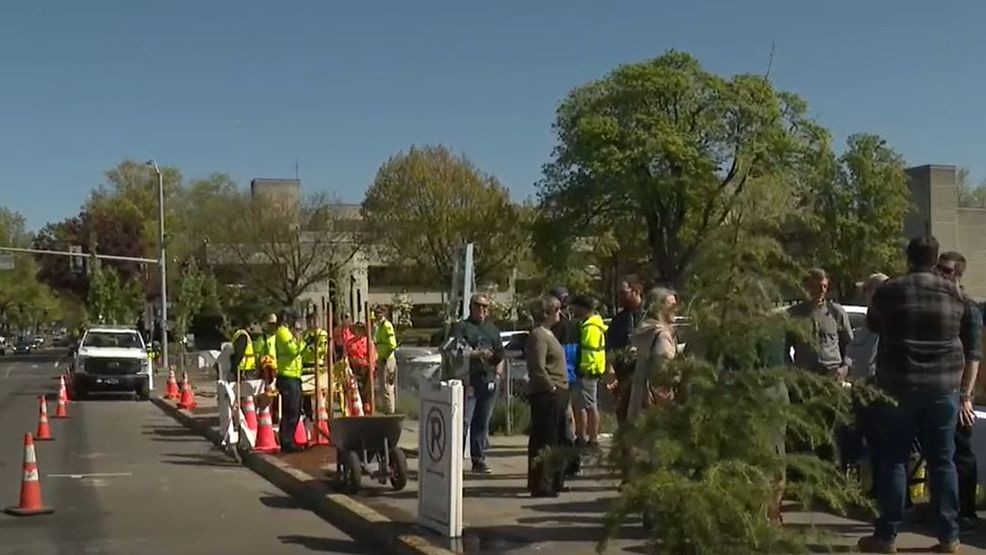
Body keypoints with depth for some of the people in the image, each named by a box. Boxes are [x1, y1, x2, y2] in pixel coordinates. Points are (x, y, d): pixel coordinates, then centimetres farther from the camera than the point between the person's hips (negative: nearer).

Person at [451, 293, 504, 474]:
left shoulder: (492, 328, 21)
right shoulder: (461, 327, 2)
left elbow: (500, 353, 24)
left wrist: (497, 373, 10)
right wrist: (477, 354, -21)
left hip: (488, 380, 5)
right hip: (468, 380, -5)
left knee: (482, 423, 9)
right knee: (463, 421, -10)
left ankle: (479, 460, 14)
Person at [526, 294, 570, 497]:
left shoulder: (547, 333, 18)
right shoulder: (538, 335, -14)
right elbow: (538, 369, -22)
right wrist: (552, 387, -16)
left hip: (556, 394, 10)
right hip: (546, 395, -10)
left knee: (555, 440, 16)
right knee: (543, 440, -6)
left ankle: (553, 481, 24)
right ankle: (541, 485, -3)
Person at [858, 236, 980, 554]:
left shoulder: (890, 291, -3)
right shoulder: (955, 295, 5)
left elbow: (872, 325, 17)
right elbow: (971, 350, 8)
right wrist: (965, 394, 12)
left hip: (898, 388, -2)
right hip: (944, 390, 2)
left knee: (894, 460, 4)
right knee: (942, 462, 9)